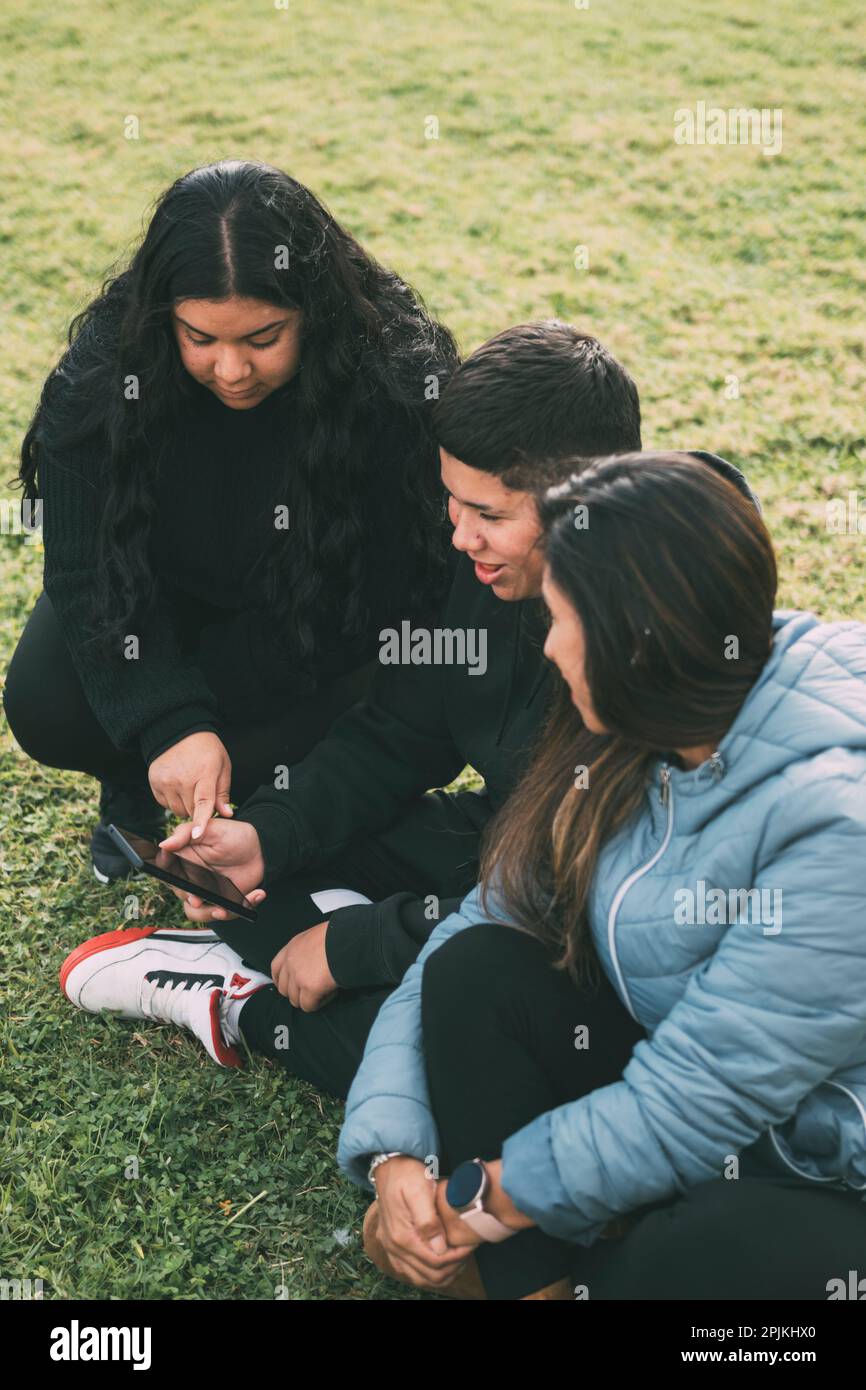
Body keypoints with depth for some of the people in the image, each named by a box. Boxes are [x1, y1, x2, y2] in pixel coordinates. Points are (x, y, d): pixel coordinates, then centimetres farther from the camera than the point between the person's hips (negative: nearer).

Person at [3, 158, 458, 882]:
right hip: (166, 599, 2)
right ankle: (134, 785, 13)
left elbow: (383, 592, -24)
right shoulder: (103, 368, -24)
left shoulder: (399, 381, -31)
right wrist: (168, 723, -37)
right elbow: (90, 574, -21)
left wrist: (199, 708, -24)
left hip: (330, 631, -2)